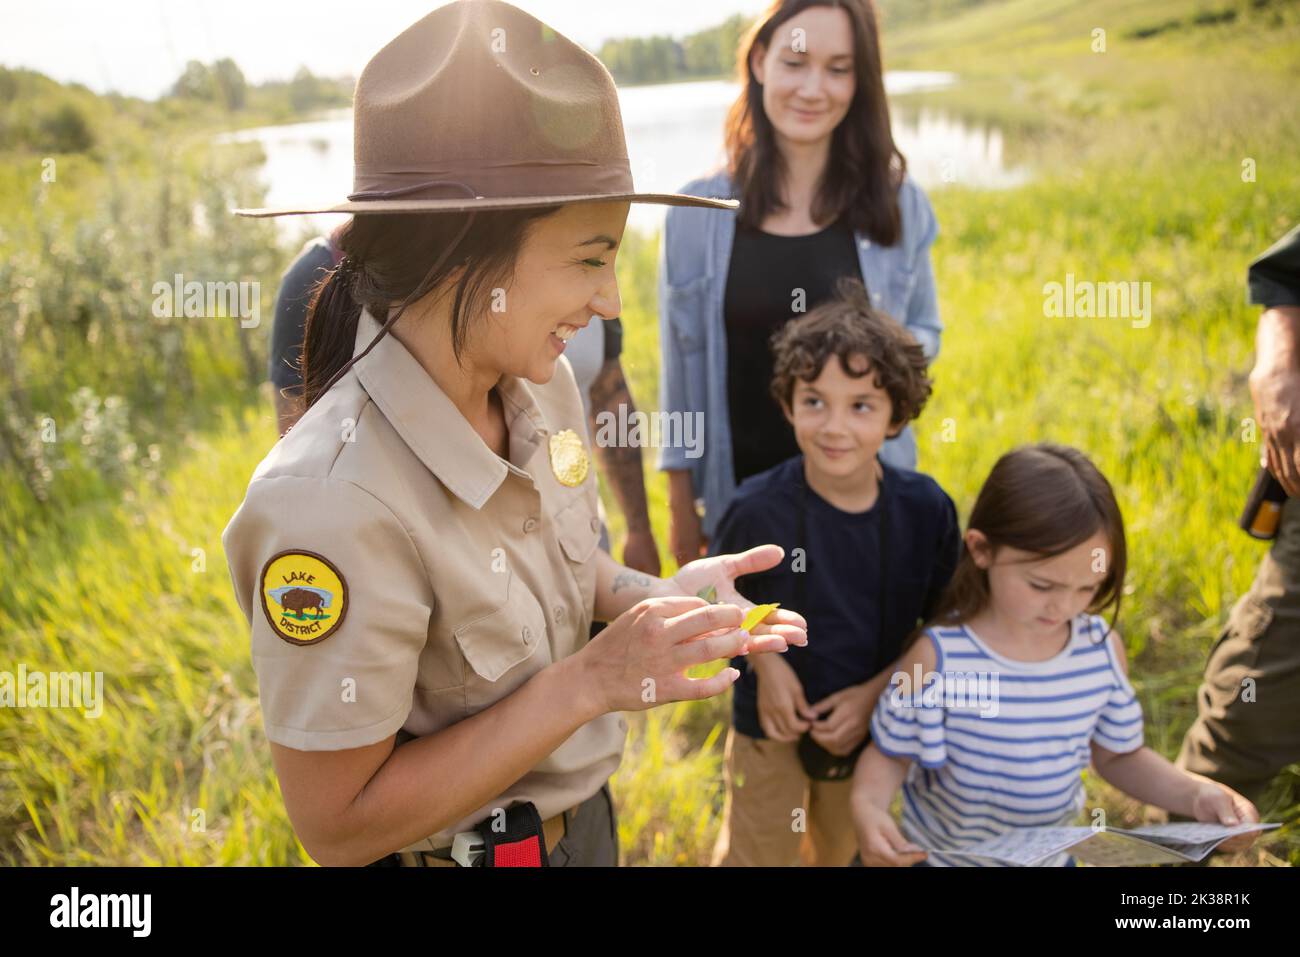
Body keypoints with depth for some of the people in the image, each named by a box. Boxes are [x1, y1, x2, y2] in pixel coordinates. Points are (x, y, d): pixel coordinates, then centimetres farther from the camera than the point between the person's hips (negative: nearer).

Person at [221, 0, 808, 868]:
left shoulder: (544, 382, -11)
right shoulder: (336, 503, -32)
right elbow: (337, 825, -25)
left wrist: (654, 598, -12)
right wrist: (591, 682, -27)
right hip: (453, 846, -6)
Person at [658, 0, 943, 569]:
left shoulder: (897, 202, -3)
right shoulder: (698, 210, -5)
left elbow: (927, 333, 9)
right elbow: (680, 373, 0)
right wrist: (680, 506, 3)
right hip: (740, 495, 0)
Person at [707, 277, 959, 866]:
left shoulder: (926, 511, -16)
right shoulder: (759, 509, -21)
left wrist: (878, 690, -16)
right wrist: (763, 659, -19)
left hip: (872, 726, 3)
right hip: (771, 727, -2)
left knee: (841, 852, 27)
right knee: (757, 852, 11)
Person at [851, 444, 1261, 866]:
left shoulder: (1103, 647, -14)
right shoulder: (938, 656, -25)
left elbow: (1118, 755, 0)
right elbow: (889, 753, -13)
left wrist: (1196, 793, -17)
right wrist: (867, 807, -33)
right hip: (943, 855, -3)